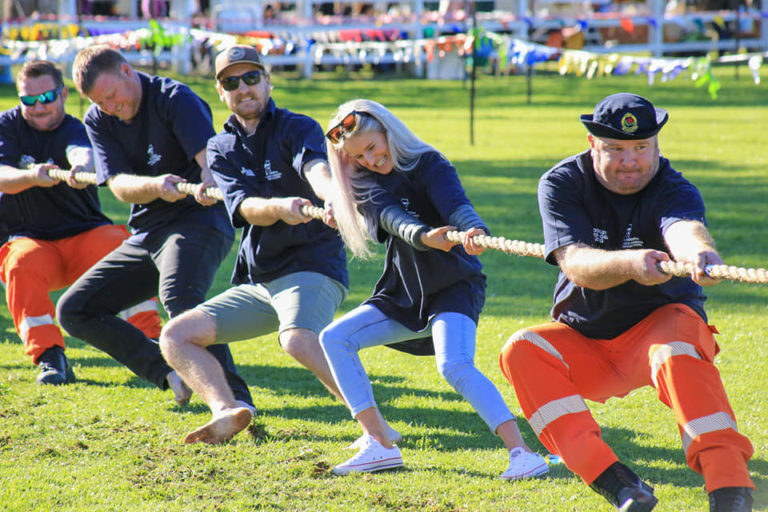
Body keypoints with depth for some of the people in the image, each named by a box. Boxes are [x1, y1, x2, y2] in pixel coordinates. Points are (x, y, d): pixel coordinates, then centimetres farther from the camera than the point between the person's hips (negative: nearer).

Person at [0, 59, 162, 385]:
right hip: (30, 239, 1)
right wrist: (32, 177, -38)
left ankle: (149, 343, -22)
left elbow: (82, 152, -33)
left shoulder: (74, 130, -7)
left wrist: (82, 167, -58)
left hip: (83, 235, -1)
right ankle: (50, 357, -30)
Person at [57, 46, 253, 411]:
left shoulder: (175, 98, -11)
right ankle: (170, 373, -8)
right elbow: (119, 185, -7)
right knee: (74, 311, 0)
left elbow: (209, 156, -24)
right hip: (145, 235, 8)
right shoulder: (98, 121, 6)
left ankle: (234, 394, -38)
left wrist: (209, 183, -48)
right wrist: (155, 185, -29)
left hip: (198, 221, -8)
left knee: (178, 294, -38)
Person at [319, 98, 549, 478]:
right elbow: (394, 220, -19)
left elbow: (456, 204, -29)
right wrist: (425, 237, -42)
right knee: (334, 339, 0)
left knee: (455, 367, -29)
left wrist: (474, 230, -54)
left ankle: (522, 454, -33)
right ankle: (378, 446, -1)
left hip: (455, 287, -7)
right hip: (404, 295, 7)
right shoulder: (366, 185, 2)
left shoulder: (428, 164, -10)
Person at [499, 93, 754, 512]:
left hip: (660, 324, -2)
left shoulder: (674, 190, -15)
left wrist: (700, 253, -66)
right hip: (584, 344, 3)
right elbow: (576, 264, -26)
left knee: (676, 348, -35)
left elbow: (684, 230, -41)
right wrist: (629, 263, -47)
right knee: (522, 350, -25)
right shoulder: (562, 184, -10)